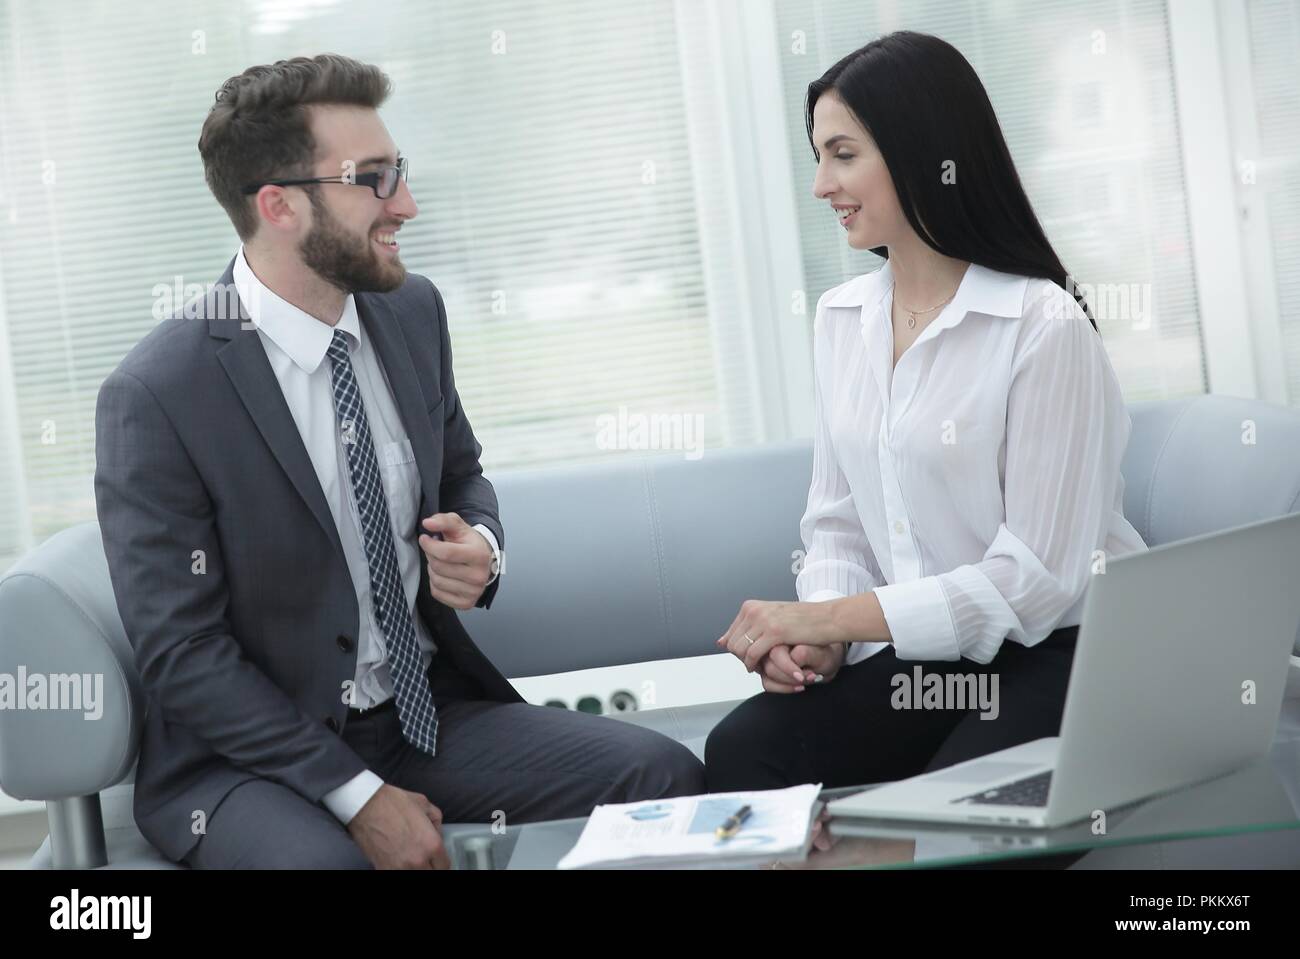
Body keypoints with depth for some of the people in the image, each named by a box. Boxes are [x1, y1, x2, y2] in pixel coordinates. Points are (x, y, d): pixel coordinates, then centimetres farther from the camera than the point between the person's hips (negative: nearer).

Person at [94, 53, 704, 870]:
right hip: (252, 751, -5)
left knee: (665, 774, -15)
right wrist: (359, 796, -19)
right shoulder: (155, 398, -17)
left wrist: (480, 547, -7)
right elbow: (183, 650, -15)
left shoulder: (413, 311, 1)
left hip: (428, 710, 5)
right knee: (321, 858, -37)